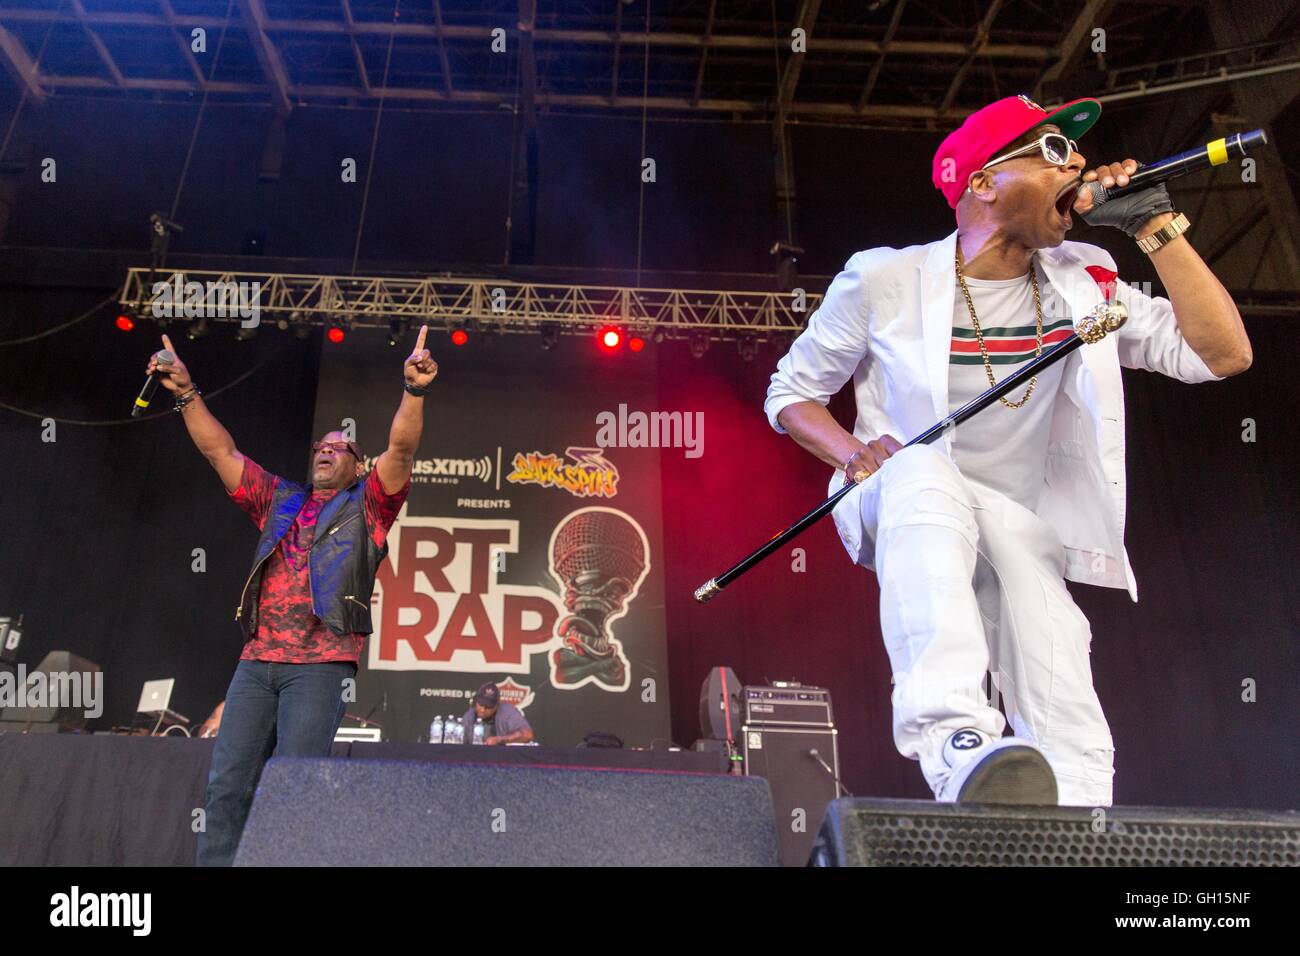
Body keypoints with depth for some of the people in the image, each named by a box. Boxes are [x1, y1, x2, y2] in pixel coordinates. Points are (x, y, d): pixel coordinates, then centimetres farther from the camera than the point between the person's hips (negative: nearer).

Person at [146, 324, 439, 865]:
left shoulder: (366, 506, 12)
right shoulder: (278, 500, 24)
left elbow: (401, 447, -4)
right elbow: (220, 450, 21)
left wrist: (413, 390, -18)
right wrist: (186, 393, 12)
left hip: (321, 664, -5)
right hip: (257, 661, 5)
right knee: (228, 784, -1)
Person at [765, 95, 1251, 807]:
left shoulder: (1085, 282, 8)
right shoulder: (885, 280, -3)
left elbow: (1222, 353, 1)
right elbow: (790, 391, 4)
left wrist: (1154, 224, -3)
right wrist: (856, 453, -17)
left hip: (1025, 537, 4)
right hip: (897, 509, -3)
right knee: (923, 467, -41)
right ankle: (956, 739, -53)